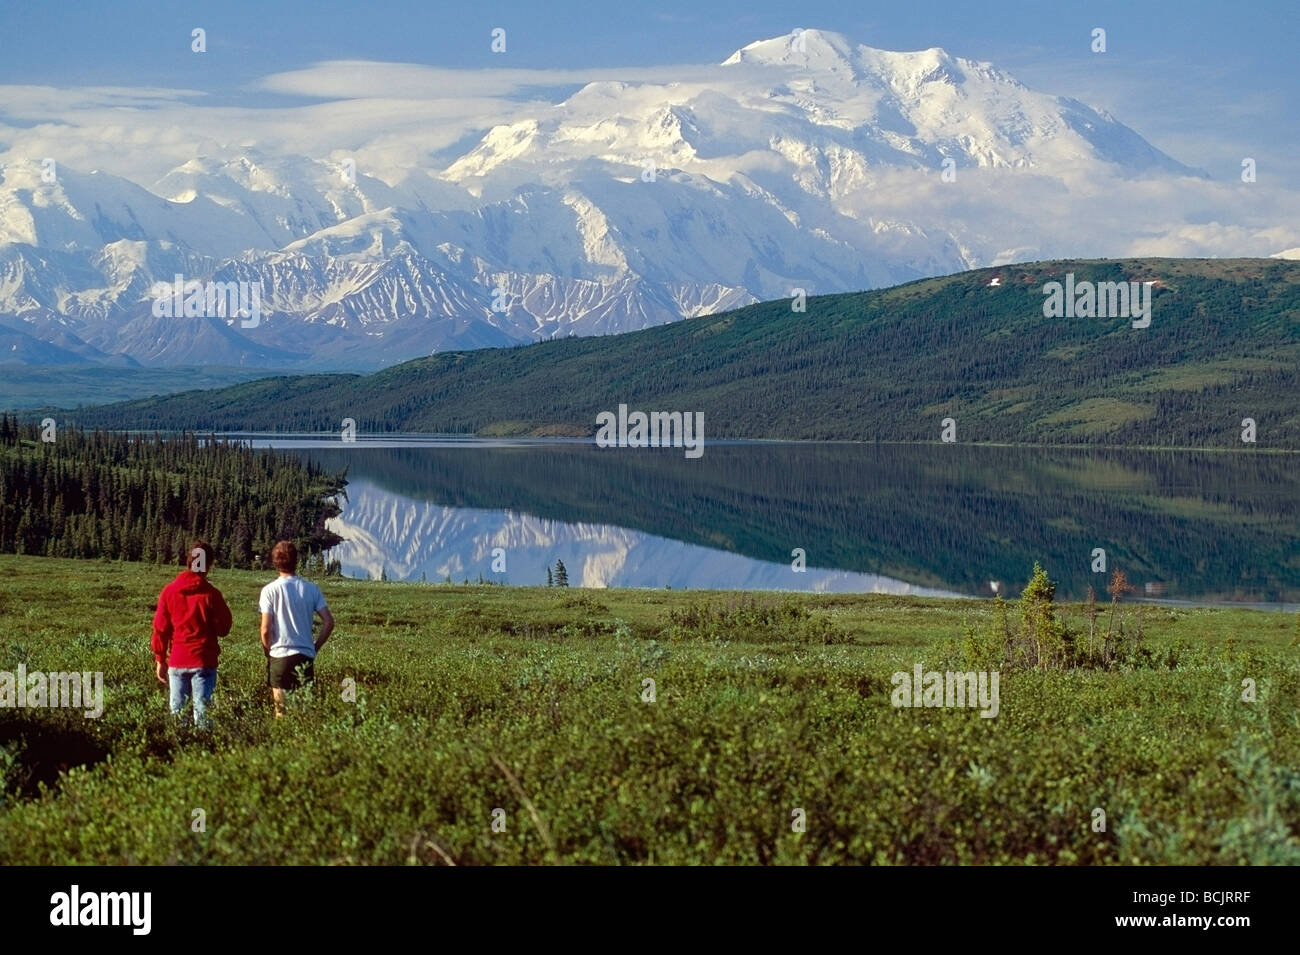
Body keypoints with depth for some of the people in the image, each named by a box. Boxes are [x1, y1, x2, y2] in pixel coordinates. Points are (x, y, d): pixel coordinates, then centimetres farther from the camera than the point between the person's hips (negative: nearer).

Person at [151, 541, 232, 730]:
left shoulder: (169, 591, 1)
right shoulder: (211, 594, -8)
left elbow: (160, 628, 4)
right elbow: (223, 628, -3)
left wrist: (160, 660, 12)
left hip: (177, 661, 3)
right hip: (204, 661, -3)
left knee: (176, 712, 9)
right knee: (202, 712, -1)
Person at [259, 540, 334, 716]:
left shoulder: (270, 590, -6)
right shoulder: (311, 589, 2)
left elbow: (265, 630, -10)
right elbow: (329, 622, -1)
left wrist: (268, 652, 7)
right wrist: (315, 648, 11)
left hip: (280, 656, -2)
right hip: (306, 656, 3)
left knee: (282, 711, 2)